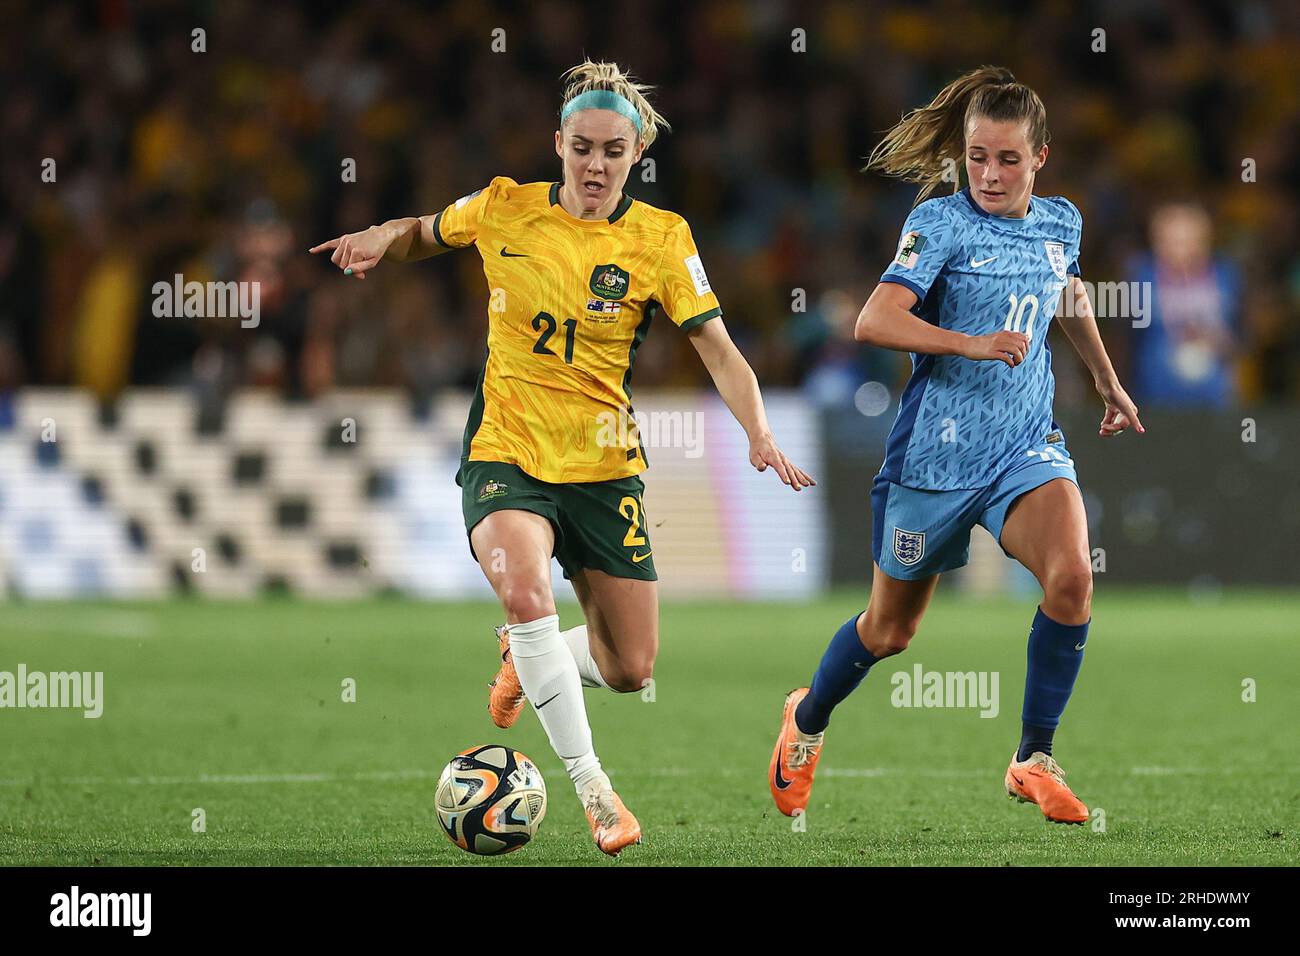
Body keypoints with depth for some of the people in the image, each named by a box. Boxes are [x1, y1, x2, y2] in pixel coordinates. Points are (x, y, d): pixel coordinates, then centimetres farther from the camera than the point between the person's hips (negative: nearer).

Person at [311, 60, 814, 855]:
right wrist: (382, 240, -5)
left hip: (604, 465, 1)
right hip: (506, 453, -1)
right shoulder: (505, 210, -3)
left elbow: (717, 347, -8)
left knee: (630, 670, 3)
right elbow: (424, 234, 17)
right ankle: (593, 789, -23)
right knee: (526, 589, -32)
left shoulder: (661, 239, -5)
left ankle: (529, 659, 39)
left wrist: (760, 432, -23)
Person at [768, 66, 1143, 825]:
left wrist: (1110, 383, 36)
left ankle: (1035, 760, -10)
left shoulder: (1061, 223, 5)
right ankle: (808, 719, 44)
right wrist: (971, 344, -34)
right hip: (937, 450, -3)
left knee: (1072, 577, -25)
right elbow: (874, 321, -23)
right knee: (892, 629, 12)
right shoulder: (942, 222, -12)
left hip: (1026, 446, 3)